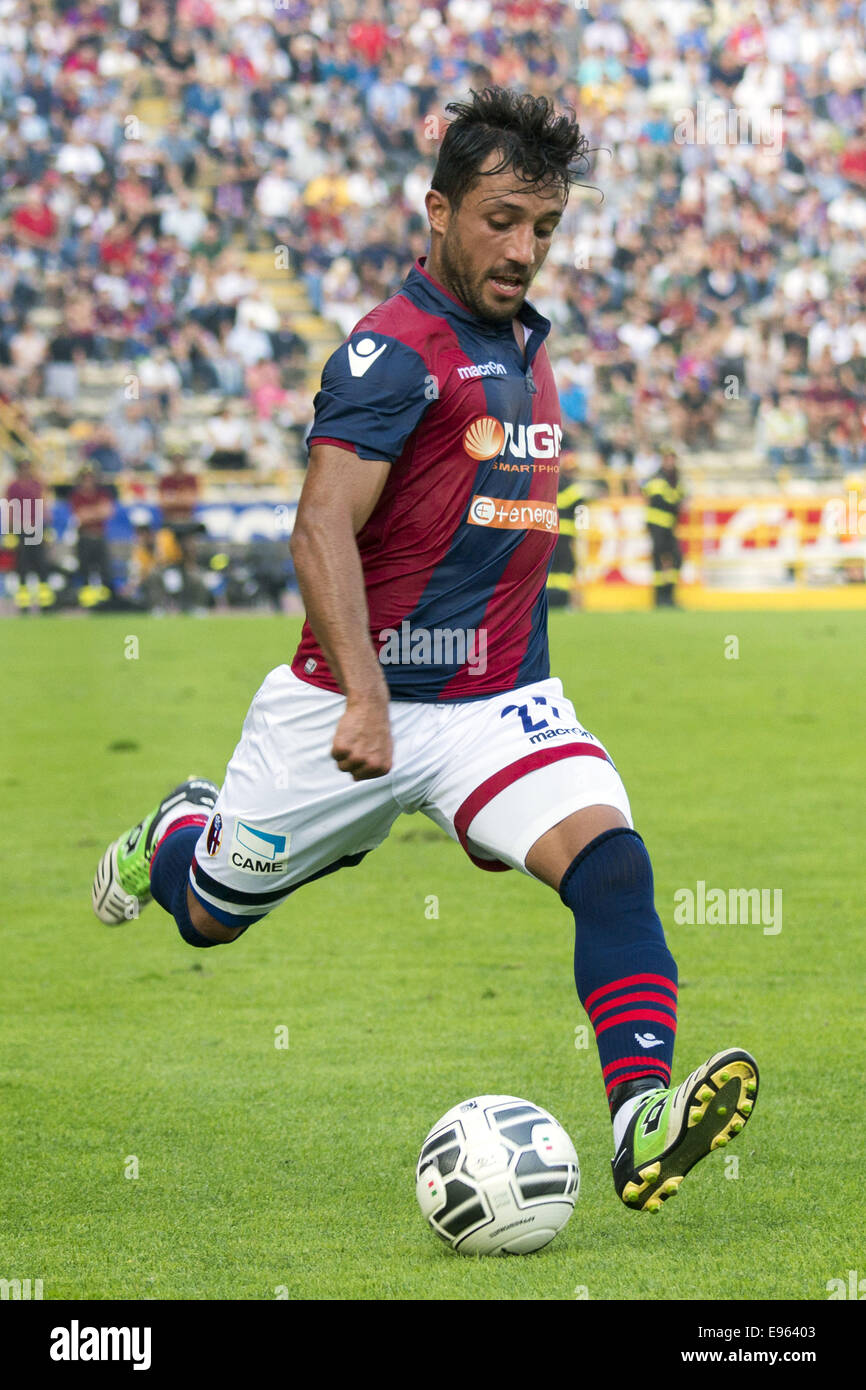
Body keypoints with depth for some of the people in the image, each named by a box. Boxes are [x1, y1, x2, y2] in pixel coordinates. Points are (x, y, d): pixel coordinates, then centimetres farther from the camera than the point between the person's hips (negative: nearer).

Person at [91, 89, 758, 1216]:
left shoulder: (526, 341, 10)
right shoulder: (395, 349, -16)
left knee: (609, 855, -23)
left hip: (500, 701, 5)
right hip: (357, 701, -5)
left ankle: (642, 1121, -35)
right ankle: (175, 831, 52)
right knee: (210, 915, 15)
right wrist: (365, 699, -36)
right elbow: (322, 529, -25)